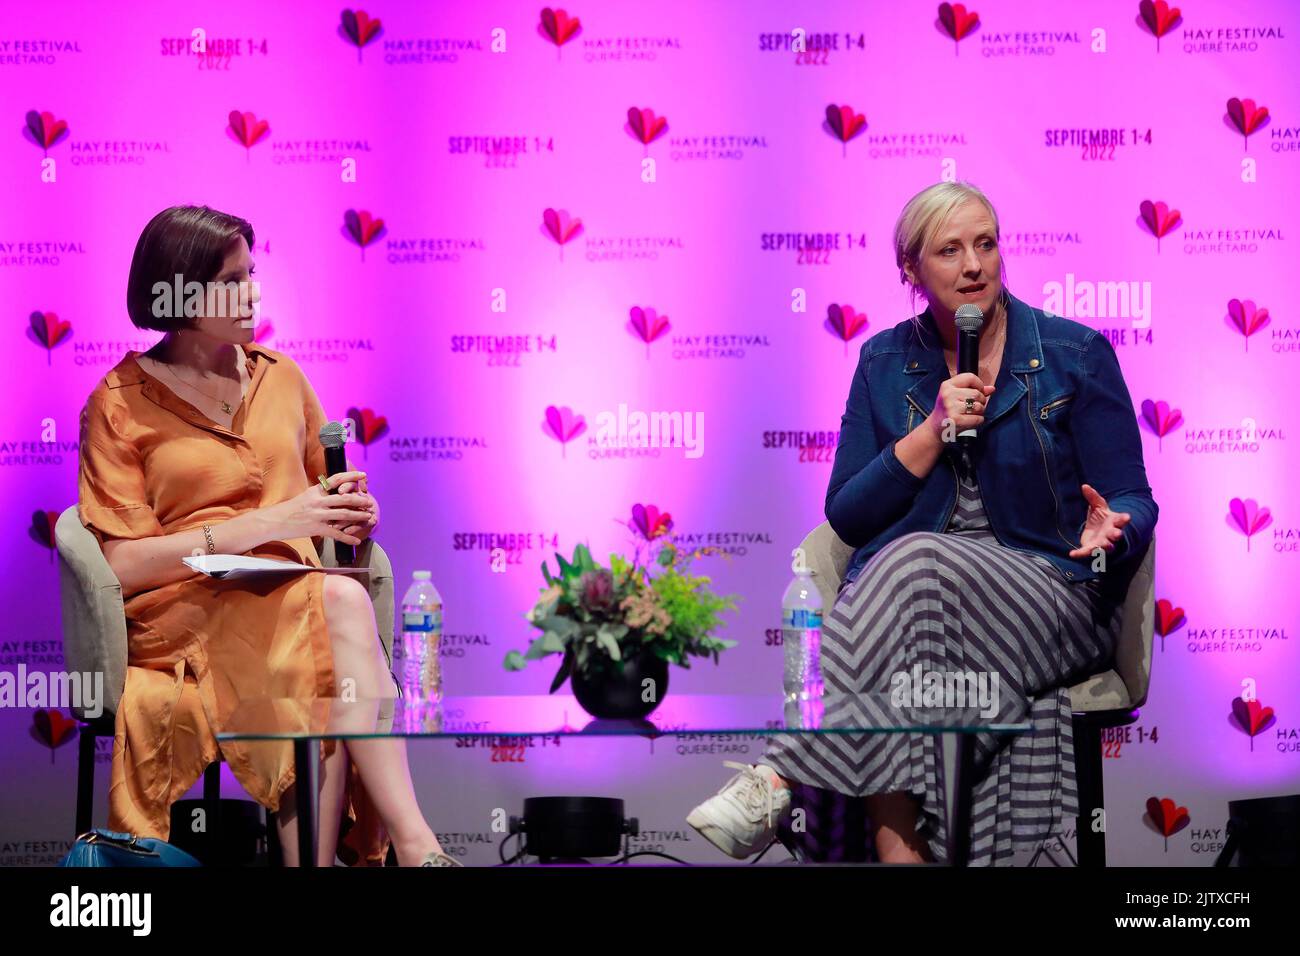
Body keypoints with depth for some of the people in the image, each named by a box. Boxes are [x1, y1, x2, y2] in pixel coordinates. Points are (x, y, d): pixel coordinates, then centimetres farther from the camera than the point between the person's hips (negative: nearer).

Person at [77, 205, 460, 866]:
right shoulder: (121, 403, 2)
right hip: (181, 613, -5)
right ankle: (414, 843, -42)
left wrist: (350, 515, 1)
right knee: (339, 602, -35)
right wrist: (267, 524, -14)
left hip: (292, 590, 5)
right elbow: (121, 567, -8)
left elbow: (317, 498, 28)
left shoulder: (281, 377, 17)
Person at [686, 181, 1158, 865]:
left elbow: (1133, 503, 4)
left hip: (1049, 597, -2)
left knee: (915, 561, -35)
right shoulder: (886, 363, 12)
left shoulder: (1076, 355, 4)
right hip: (899, 581, 2)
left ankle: (778, 778, -43)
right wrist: (934, 431, -7)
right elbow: (847, 517, 7)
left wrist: (1111, 533, -22)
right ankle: (899, 847, -41)